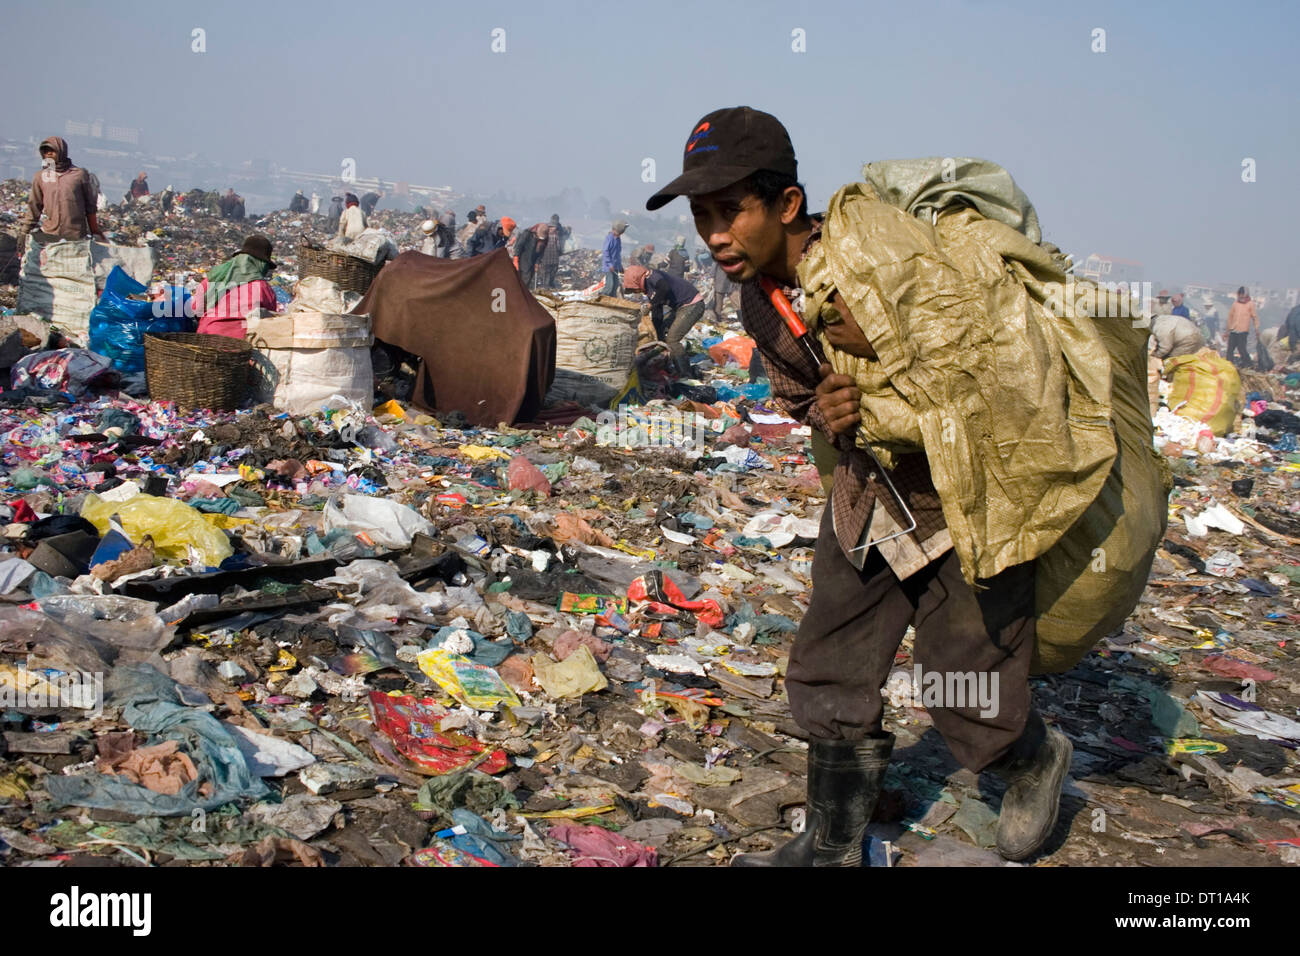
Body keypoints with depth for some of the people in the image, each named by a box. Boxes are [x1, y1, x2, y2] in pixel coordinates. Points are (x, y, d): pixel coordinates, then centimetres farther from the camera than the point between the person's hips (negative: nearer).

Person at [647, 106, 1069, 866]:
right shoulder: (759, 300, -4)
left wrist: (887, 345, -33)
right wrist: (831, 414, -12)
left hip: (962, 500, -7)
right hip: (869, 496, 7)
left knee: (970, 706, 3)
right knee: (829, 677, 10)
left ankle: (1039, 760, 38)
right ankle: (833, 846, 29)